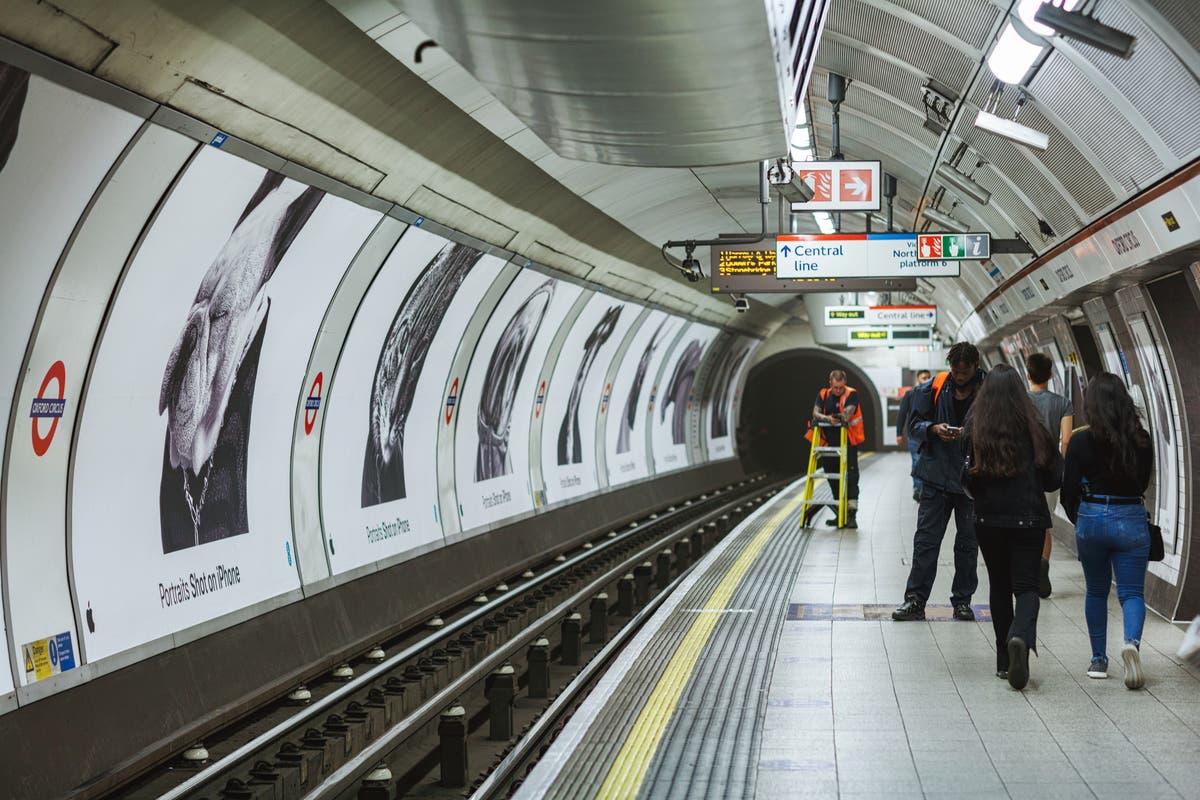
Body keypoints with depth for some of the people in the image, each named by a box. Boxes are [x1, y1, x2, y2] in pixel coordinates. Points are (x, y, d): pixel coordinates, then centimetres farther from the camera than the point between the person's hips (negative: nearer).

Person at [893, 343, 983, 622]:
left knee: (968, 542, 9)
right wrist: (934, 429, -15)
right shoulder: (933, 388, 1)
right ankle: (915, 600, 6)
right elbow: (914, 424, 5)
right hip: (936, 476, 1)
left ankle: (962, 600, 21)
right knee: (925, 539, 1)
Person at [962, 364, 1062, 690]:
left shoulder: (974, 429, -6)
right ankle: (1021, 636, -27)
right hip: (1028, 519, -1)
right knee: (1026, 586, 3)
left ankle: (1004, 662, 18)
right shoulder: (1034, 426, -6)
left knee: (999, 587, 15)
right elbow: (1054, 476, 0)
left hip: (988, 519, 1)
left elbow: (967, 479, -8)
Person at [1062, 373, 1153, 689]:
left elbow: (1069, 491, -4)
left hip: (1092, 519, 0)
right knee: (1132, 592, 5)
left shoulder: (1080, 442, -9)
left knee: (1095, 592, 15)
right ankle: (1131, 641, -24)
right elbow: (1142, 482, 11)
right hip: (1132, 521, 0)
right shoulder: (1142, 440, -3)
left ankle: (1098, 660, 18)